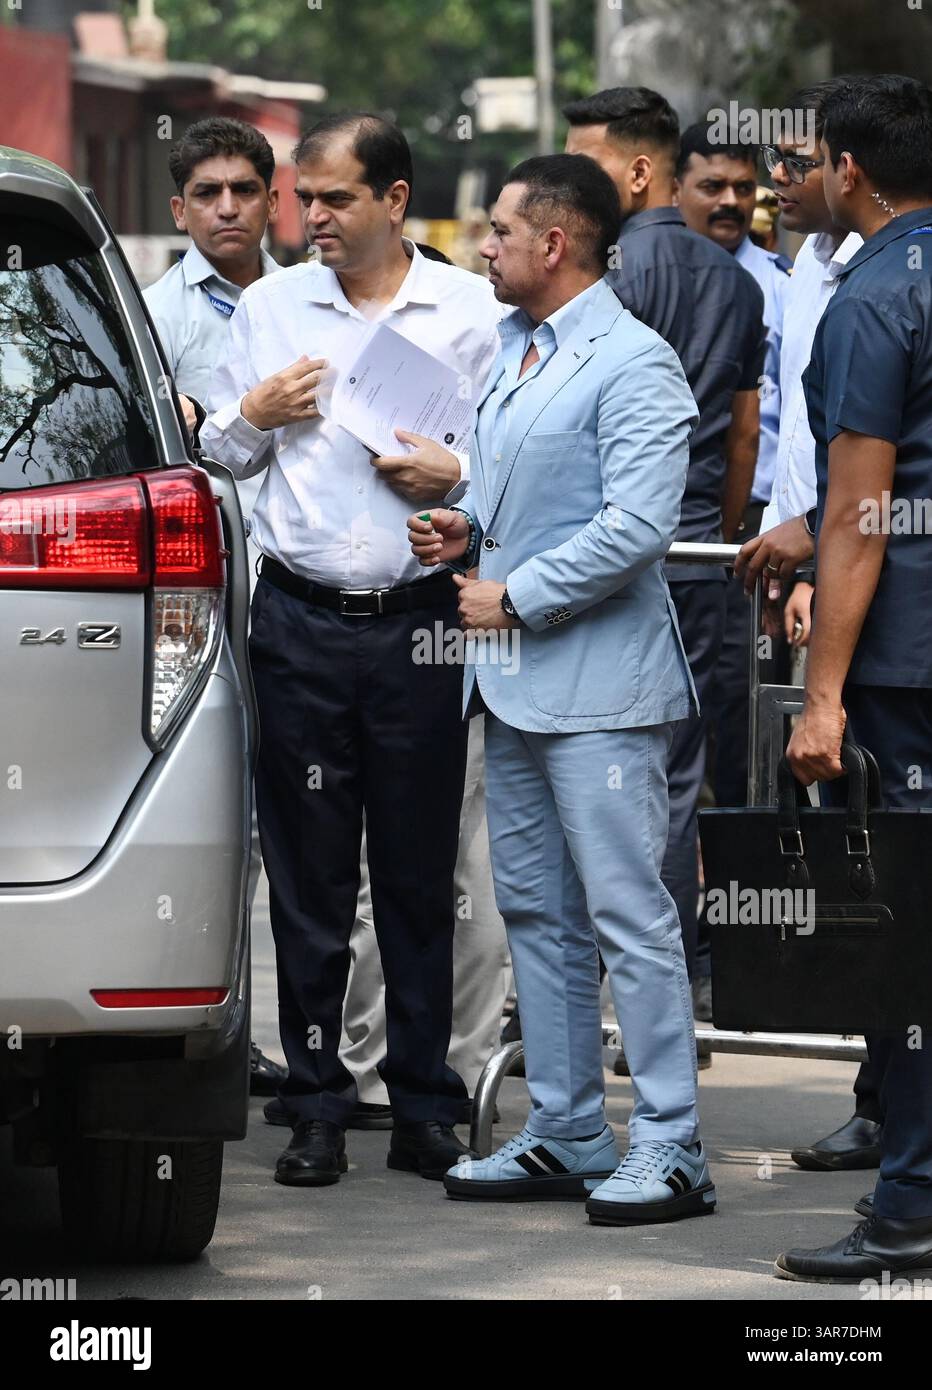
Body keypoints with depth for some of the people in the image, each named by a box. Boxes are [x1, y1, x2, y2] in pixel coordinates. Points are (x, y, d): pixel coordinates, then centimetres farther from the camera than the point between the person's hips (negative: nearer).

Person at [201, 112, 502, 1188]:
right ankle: (317, 1108, 8)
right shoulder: (269, 307, 10)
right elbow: (217, 456, 17)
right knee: (307, 875, 2)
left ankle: (423, 1107, 10)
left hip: (420, 623, -1)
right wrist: (257, 414, -3)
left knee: (420, 874, 3)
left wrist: (455, 480, -13)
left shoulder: (469, 311, 4)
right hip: (301, 623, 2)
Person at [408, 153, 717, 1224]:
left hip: (598, 683, -10)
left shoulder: (634, 364, -13)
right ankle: (565, 1136, 19)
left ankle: (670, 1150, -5)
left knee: (628, 917, -8)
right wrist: (467, 529, 9)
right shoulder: (512, 350, 16)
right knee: (537, 915, 12)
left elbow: (635, 528, -21)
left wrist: (515, 597, -15)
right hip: (513, 686, 10)